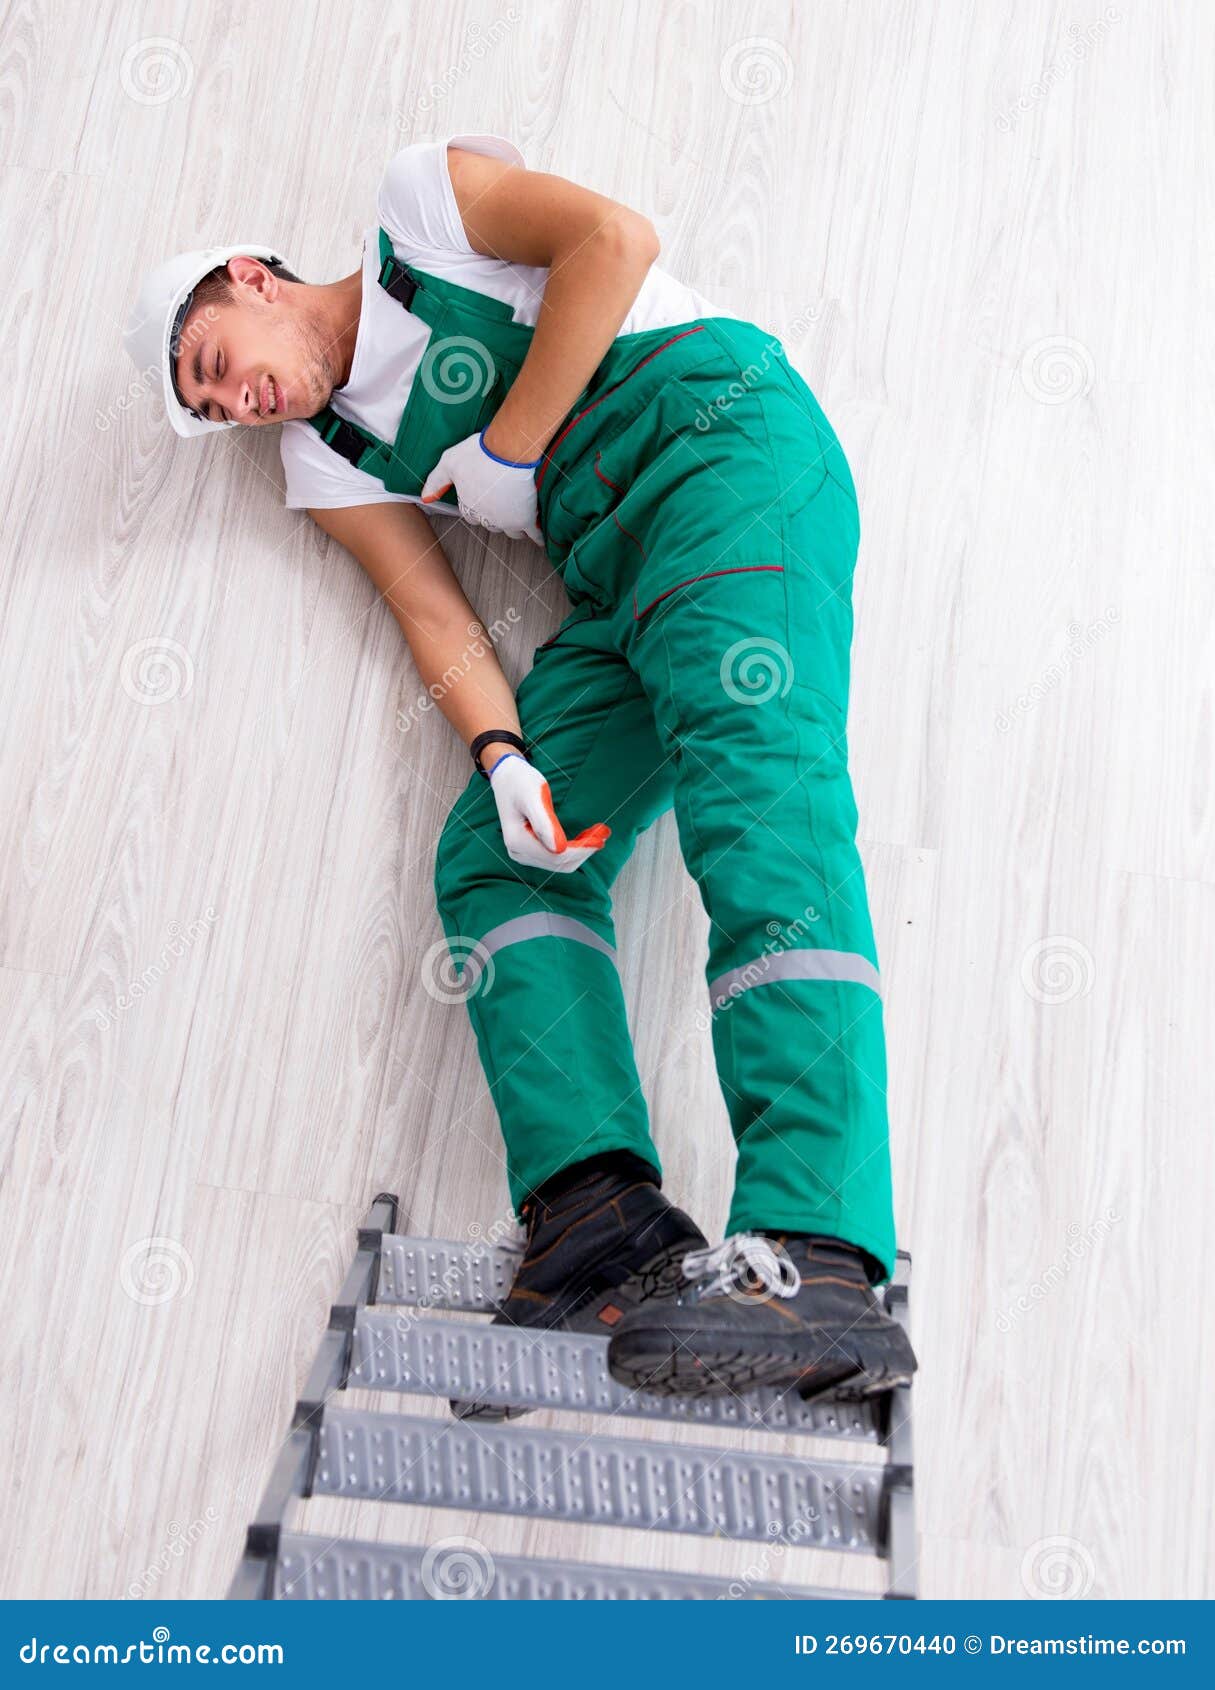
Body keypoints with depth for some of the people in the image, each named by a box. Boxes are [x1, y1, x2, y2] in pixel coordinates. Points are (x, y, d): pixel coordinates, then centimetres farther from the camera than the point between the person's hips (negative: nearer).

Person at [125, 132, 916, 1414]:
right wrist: (500, 753, -11)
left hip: (721, 437, -6)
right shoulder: (328, 464, 22)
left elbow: (613, 237, -2)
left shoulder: (419, 200, 13)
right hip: (609, 586, 7)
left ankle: (812, 1257, -44)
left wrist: (504, 449, -2)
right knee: (491, 860, -12)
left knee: (756, 777, -29)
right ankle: (599, 1217, -28)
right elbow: (435, 615, 8)